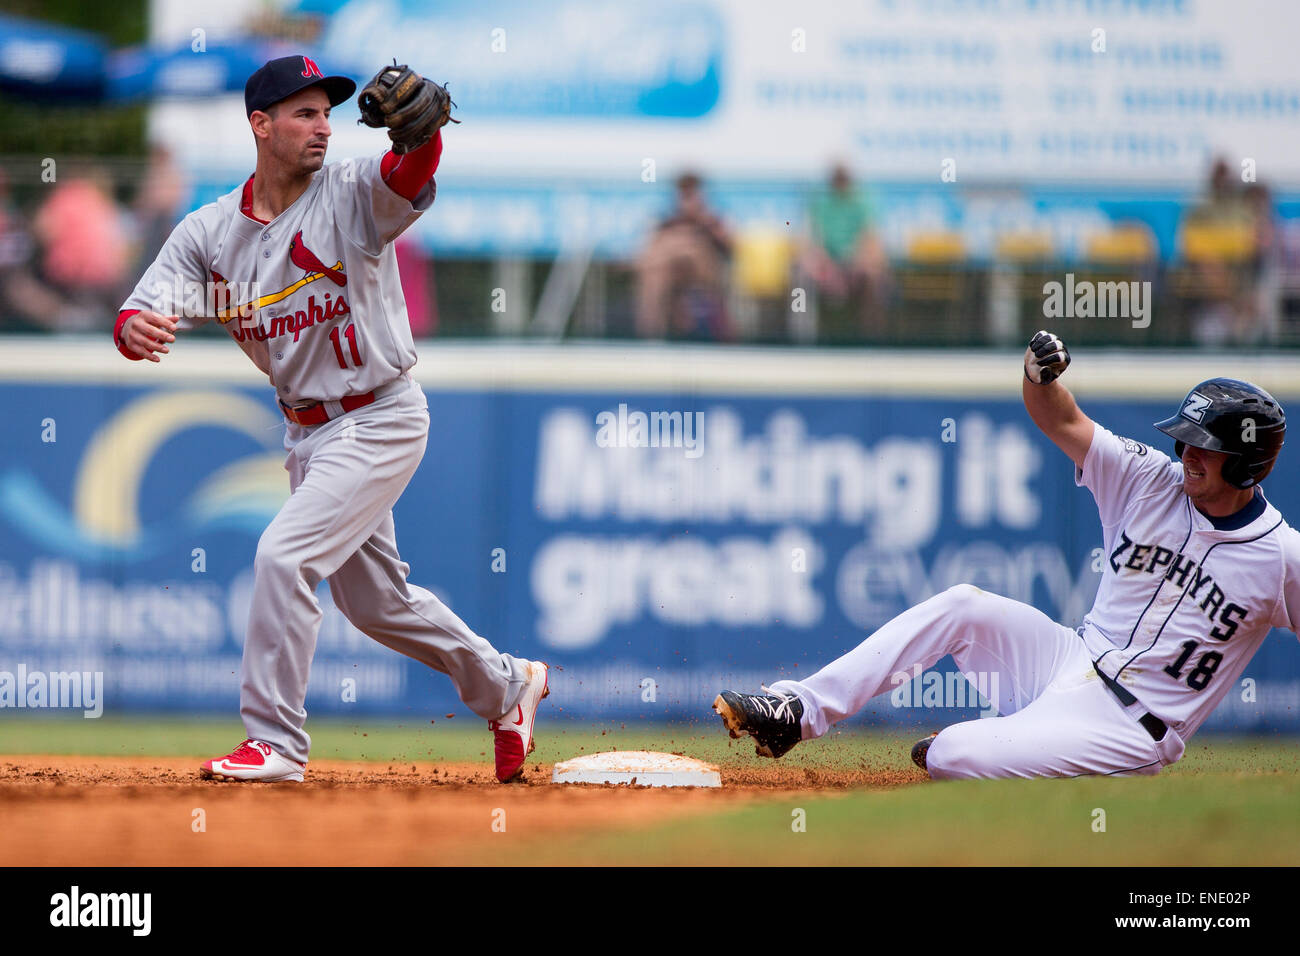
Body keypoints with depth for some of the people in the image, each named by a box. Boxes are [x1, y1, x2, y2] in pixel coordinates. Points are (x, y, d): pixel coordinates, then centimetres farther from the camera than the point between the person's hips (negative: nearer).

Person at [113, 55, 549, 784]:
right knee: (373, 600, 18)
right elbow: (146, 314, -10)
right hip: (308, 431, 7)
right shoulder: (210, 231, -1)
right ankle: (505, 686, 39)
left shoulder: (354, 195, -14)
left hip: (381, 420, -7)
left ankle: (276, 743, -10)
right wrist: (136, 328, -35)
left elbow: (413, 177, -36)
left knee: (284, 555, -19)